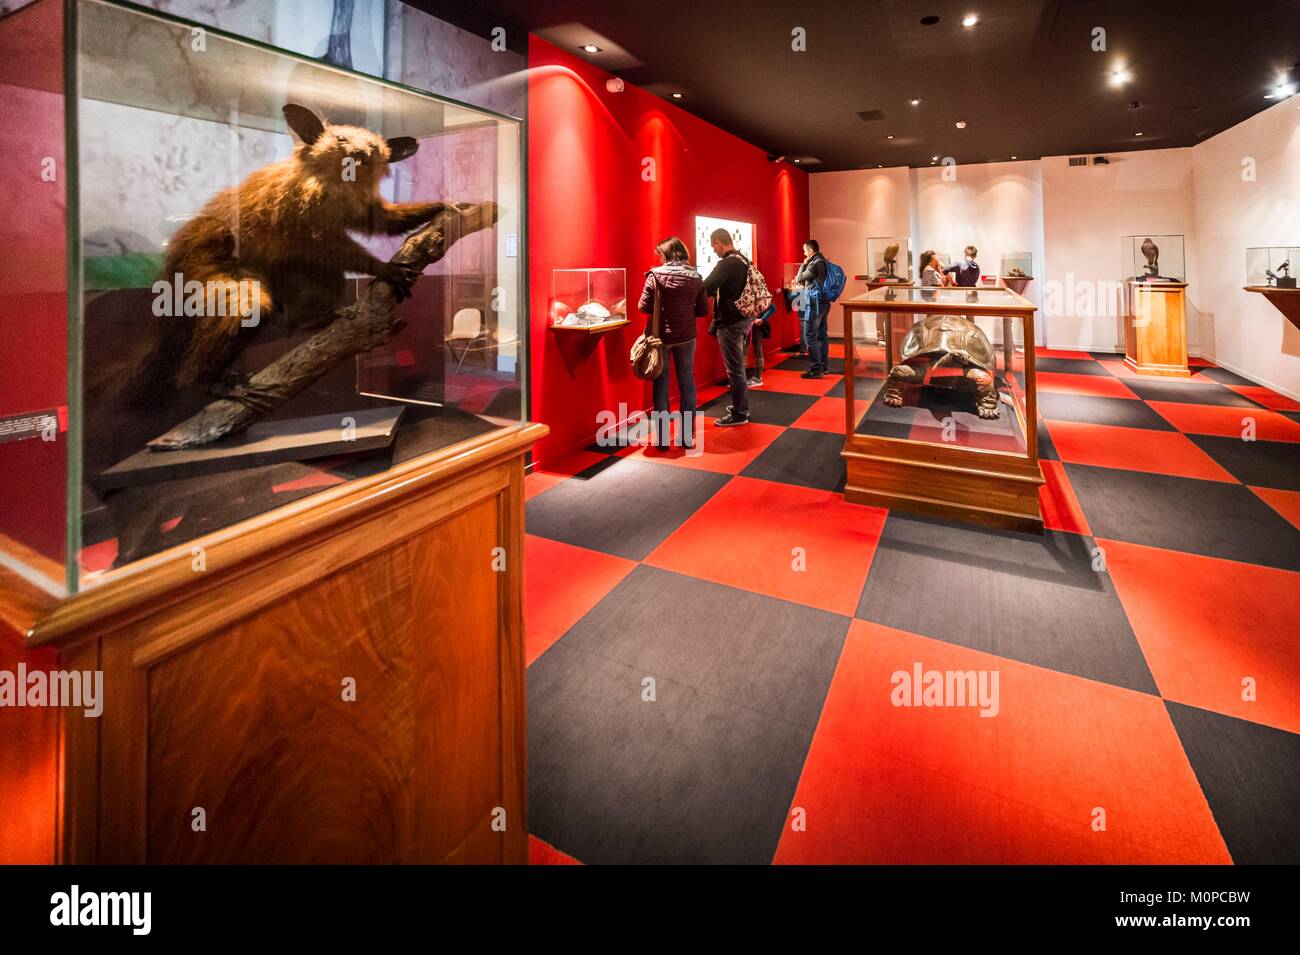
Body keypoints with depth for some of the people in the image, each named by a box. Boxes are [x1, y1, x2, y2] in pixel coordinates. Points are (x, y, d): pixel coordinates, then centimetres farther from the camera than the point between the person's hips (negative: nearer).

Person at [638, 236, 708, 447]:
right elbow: (703, 310, 3)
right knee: (687, 384, 10)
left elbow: (644, 307, -9)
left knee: (661, 384, 7)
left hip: (660, 335, -2)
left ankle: (661, 438, 11)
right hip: (686, 336, 2)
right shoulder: (696, 277, 2)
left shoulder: (655, 274, -8)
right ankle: (688, 437, 15)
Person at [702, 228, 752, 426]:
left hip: (730, 322, -10)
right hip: (742, 318, 10)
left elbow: (706, 288, -24)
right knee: (738, 366, 19)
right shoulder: (743, 260, 11)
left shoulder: (727, 264, -18)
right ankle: (741, 406, 30)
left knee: (734, 369, -2)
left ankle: (739, 414, 5)